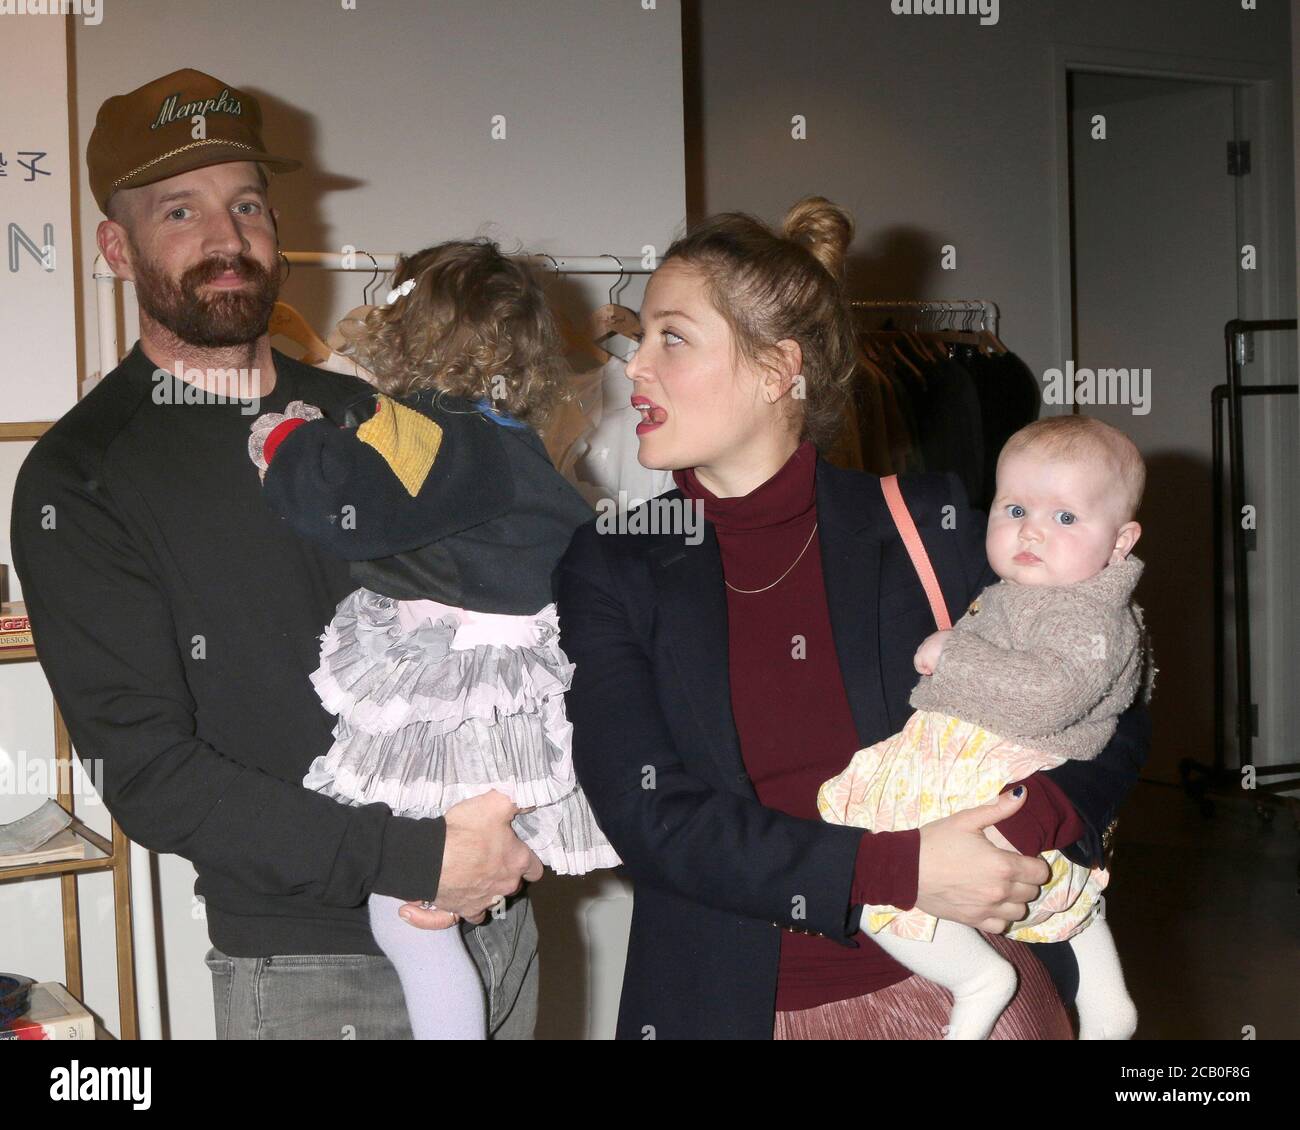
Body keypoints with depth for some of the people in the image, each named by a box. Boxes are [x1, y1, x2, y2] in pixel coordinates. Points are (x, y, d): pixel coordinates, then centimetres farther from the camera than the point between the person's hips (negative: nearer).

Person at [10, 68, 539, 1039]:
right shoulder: (79, 481, -7)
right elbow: (150, 770, -14)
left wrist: (508, 833, -9)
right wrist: (416, 861, -20)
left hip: (497, 921, 5)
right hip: (309, 967, -4)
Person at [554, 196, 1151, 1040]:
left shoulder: (925, 525, -3)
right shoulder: (611, 569, -3)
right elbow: (650, 816, -13)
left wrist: (1033, 823, -18)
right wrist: (900, 871, -22)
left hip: (960, 989, 0)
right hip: (737, 1007, 0)